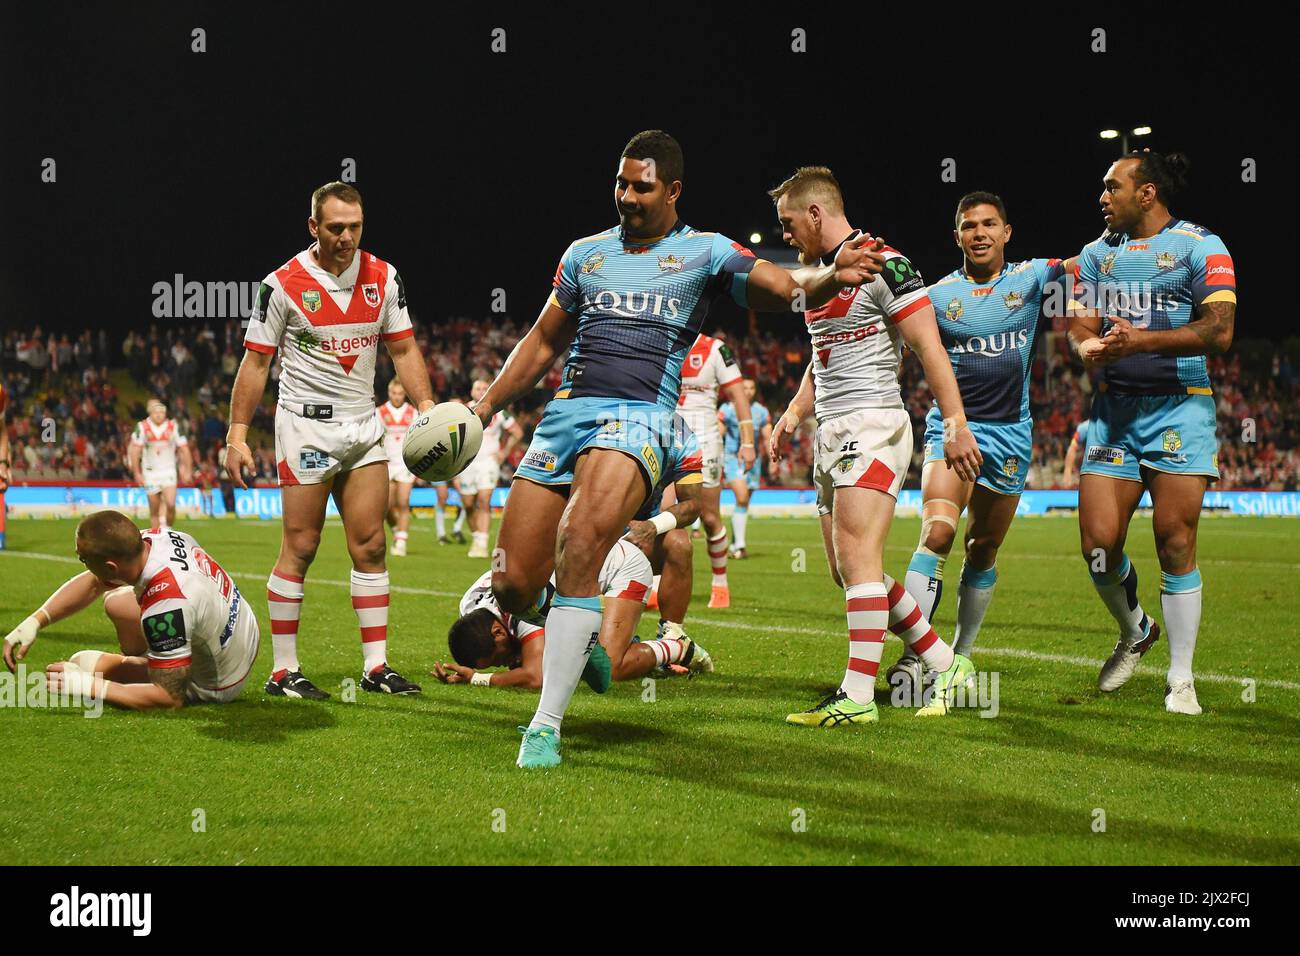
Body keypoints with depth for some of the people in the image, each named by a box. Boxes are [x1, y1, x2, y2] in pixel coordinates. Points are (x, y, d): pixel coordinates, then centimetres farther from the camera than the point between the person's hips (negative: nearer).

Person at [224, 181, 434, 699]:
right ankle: (283, 671, 2)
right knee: (300, 548, -4)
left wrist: (426, 406, -3)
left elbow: (403, 350, 10)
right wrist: (237, 433, -8)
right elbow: (256, 361, -4)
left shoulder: (383, 277, 4)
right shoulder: (283, 284, -8)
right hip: (306, 423, -5)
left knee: (370, 546, 3)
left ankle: (376, 666, 8)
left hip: (364, 424, 5)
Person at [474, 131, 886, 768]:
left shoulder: (705, 253, 8)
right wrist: (484, 407, 20)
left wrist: (831, 277, -27)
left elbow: (786, 288, -5)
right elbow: (542, 343, 27)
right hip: (565, 412, 4)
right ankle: (574, 636, 32)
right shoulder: (586, 253, 19)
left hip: (637, 419, -4)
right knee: (512, 584, -5)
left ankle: (545, 727, -25)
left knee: (580, 540, -31)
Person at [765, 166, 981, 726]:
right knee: (847, 570, 8)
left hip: (873, 425, -10)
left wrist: (955, 425, -18)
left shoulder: (881, 264, -10)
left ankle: (857, 696, -19)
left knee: (856, 557, -17)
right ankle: (945, 666, 17)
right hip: (832, 433, 10)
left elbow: (929, 347, -13)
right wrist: (794, 414, 14)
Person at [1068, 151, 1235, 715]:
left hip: (1180, 408, -4)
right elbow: (1080, 327, 8)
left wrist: (1143, 340, -23)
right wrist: (1089, 347, -17)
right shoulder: (1097, 254, 15)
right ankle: (1134, 632, 26)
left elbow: (1219, 331, -12)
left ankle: (1180, 680, 3)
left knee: (1175, 545, -8)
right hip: (1114, 410, 4)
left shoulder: (1200, 247, -2)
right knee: (1098, 544, -4)